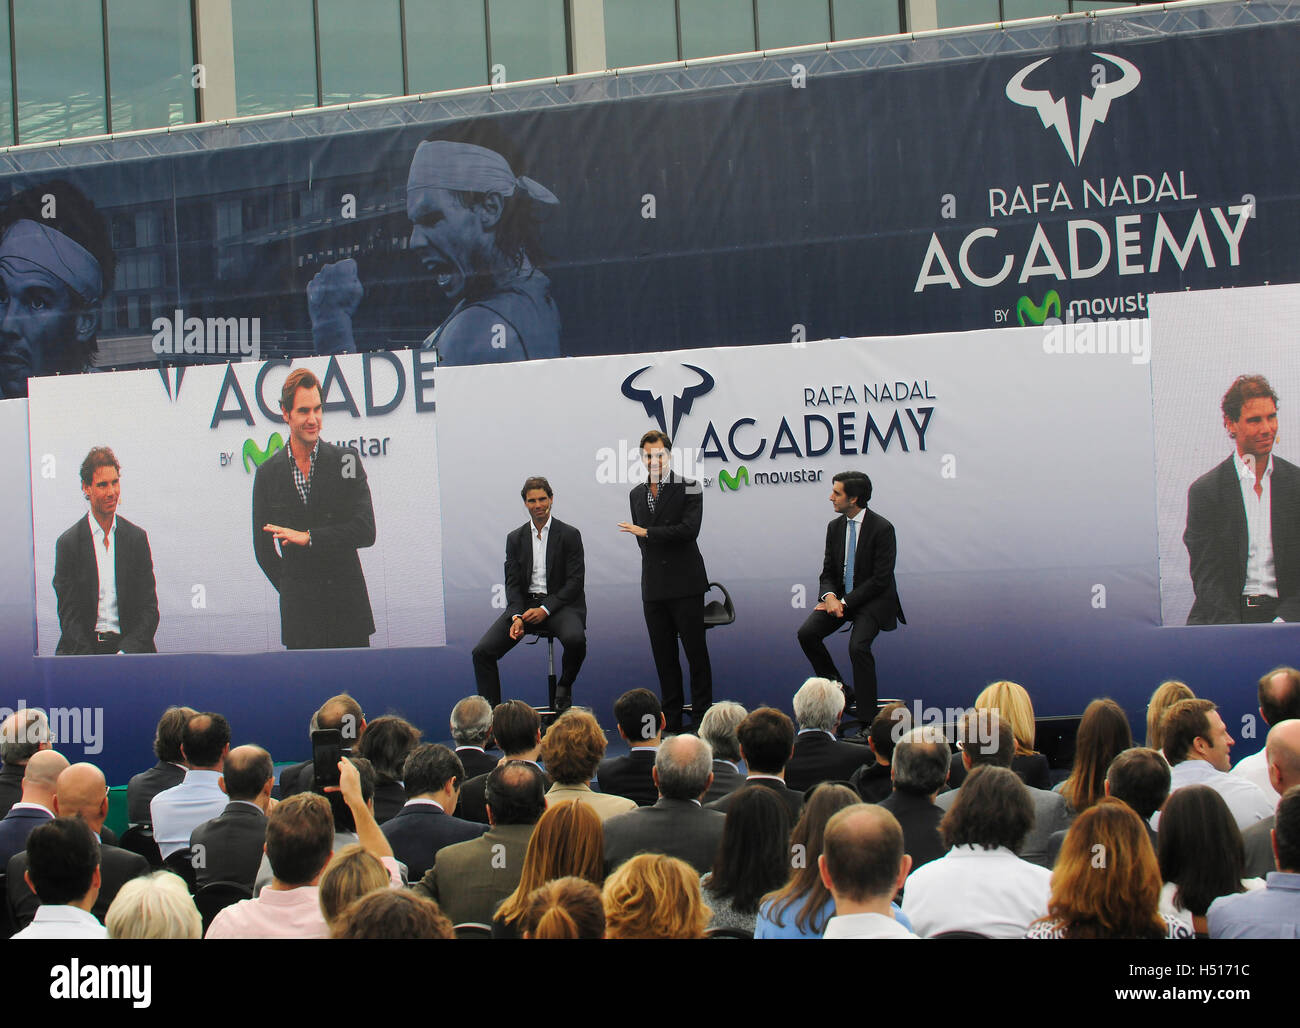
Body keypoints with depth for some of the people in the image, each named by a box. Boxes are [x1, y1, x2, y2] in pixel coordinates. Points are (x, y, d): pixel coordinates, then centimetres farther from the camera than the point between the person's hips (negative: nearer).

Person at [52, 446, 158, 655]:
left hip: (130, 647, 1)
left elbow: (149, 608, 7)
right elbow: (69, 613, -1)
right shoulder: (68, 542, 3)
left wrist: (126, 652, -9)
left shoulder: (138, 538, 9)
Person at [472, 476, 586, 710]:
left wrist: (545, 609, -17)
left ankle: (564, 686, -5)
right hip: (524, 605, 3)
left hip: (559, 604, -3)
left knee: (575, 639, -36)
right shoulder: (515, 538, 12)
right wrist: (517, 616, -12)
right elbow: (513, 583, 7)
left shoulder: (569, 535, 1)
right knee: (482, 651, -16)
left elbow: (575, 581, -5)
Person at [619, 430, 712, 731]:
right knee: (663, 655, 6)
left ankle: (702, 716, 3)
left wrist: (647, 533, -13)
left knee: (695, 650, -2)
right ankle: (671, 720, 11)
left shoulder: (688, 488, -4)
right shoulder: (636, 495, 13)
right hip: (653, 587, 5)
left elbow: (689, 529, -16)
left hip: (685, 584, -5)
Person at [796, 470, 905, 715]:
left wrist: (845, 602, -20)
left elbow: (881, 579, -16)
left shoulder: (882, 528, -14)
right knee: (806, 633, -14)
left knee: (858, 646, -28)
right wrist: (829, 596, -15)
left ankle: (867, 719, -18)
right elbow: (828, 572, 9)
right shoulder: (835, 527, 6)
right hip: (840, 597, 6)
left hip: (874, 599, -6)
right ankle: (842, 692, 1)